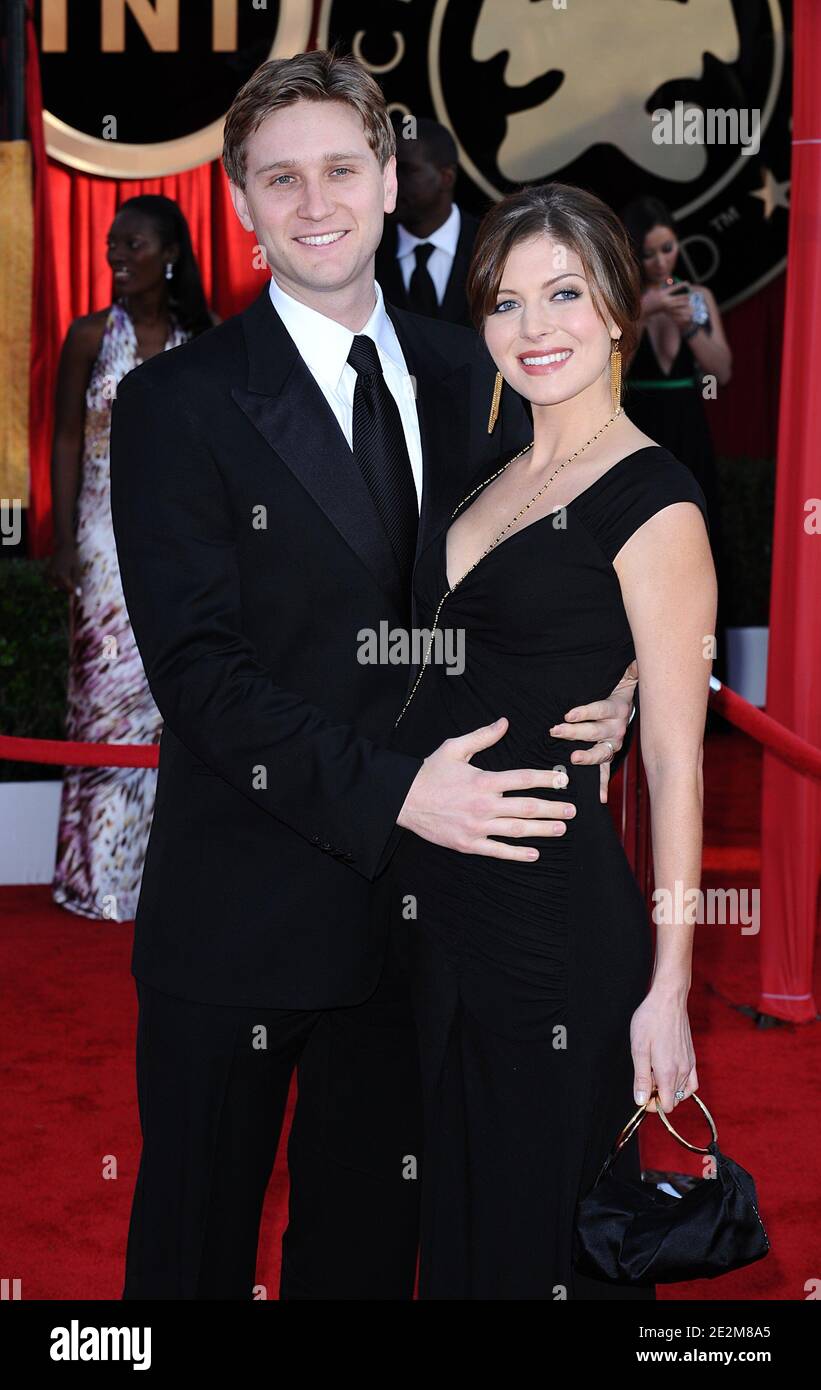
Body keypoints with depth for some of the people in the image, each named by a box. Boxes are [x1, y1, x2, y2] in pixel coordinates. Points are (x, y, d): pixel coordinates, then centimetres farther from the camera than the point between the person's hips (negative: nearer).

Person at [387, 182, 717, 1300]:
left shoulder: (653, 498, -13)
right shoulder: (491, 480, 11)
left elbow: (675, 757, -15)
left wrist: (670, 988, -17)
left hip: (557, 913, -7)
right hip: (433, 895, 8)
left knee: (546, 1232, 9)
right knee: (453, 1209, 21)